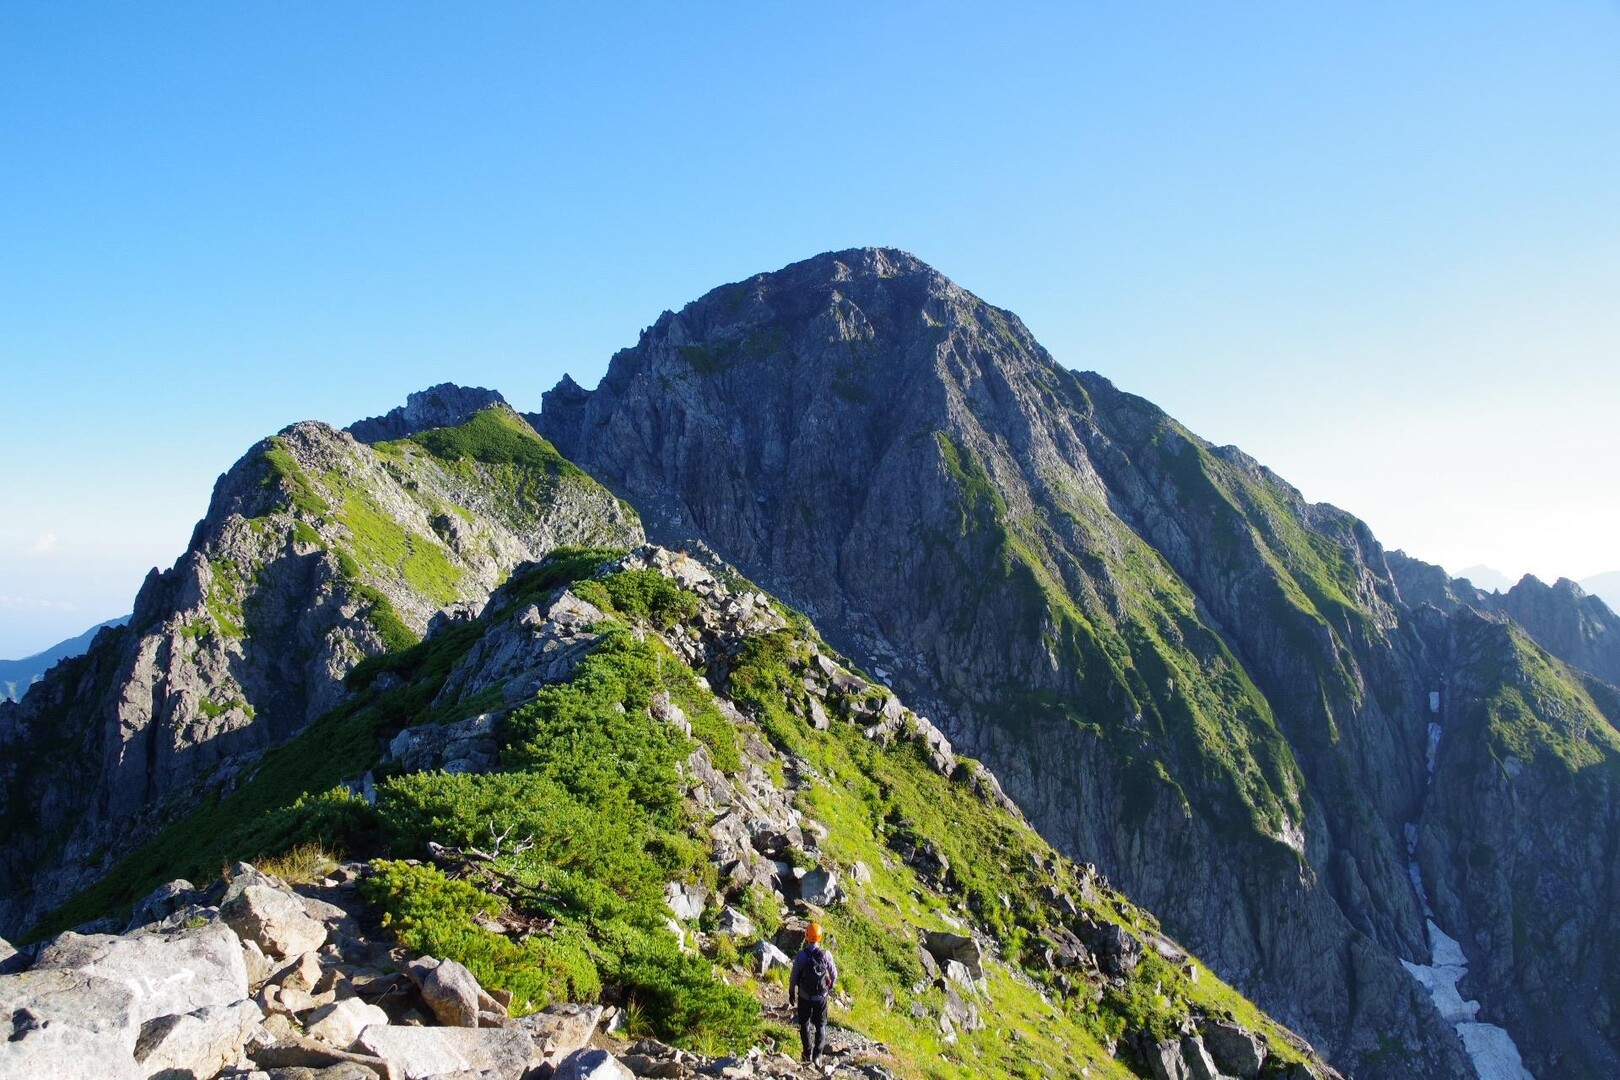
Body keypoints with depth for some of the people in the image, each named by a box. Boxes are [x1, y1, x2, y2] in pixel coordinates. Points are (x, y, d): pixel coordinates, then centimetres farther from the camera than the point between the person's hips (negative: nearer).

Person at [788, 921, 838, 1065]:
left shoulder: (801, 955, -17)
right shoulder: (826, 955, -15)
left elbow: (794, 976, -10)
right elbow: (834, 974, -3)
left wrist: (791, 993, 6)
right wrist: (831, 986, 19)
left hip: (804, 996, 0)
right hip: (821, 997, 0)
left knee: (805, 1024, 20)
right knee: (820, 1025, 17)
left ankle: (807, 1053, 28)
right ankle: (817, 1056, 10)